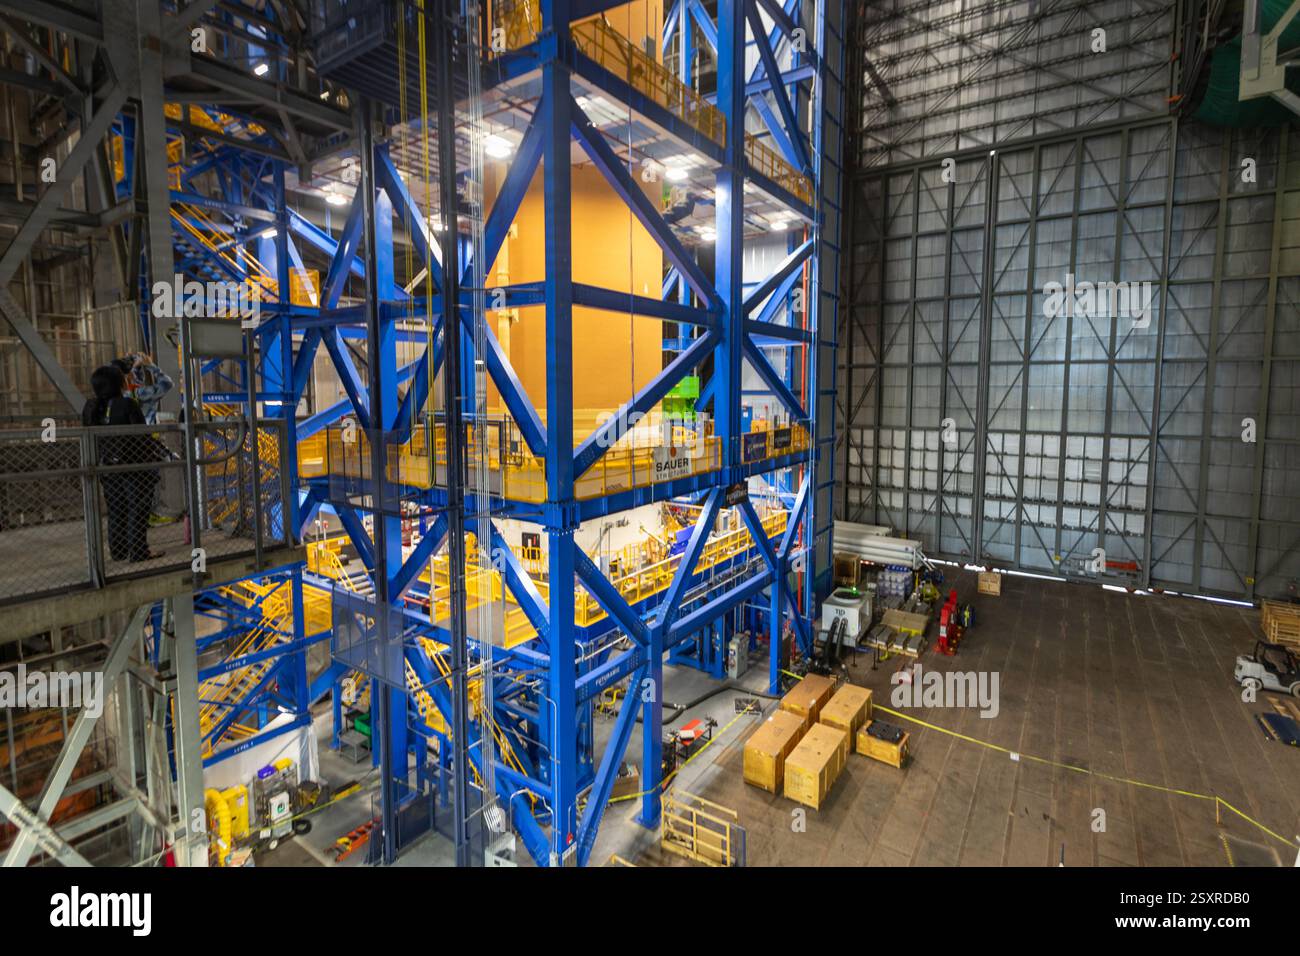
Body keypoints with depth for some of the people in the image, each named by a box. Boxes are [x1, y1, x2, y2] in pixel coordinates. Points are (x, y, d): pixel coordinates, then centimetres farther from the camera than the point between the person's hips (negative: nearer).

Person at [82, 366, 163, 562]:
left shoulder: (90, 408, 6)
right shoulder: (127, 404, -13)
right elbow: (142, 435, -14)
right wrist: (149, 461, -5)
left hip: (107, 467, 6)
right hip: (132, 465, -6)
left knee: (115, 511, 14)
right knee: (138, 509, -1)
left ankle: (117, 551, 20)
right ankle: (139, 551, -2)